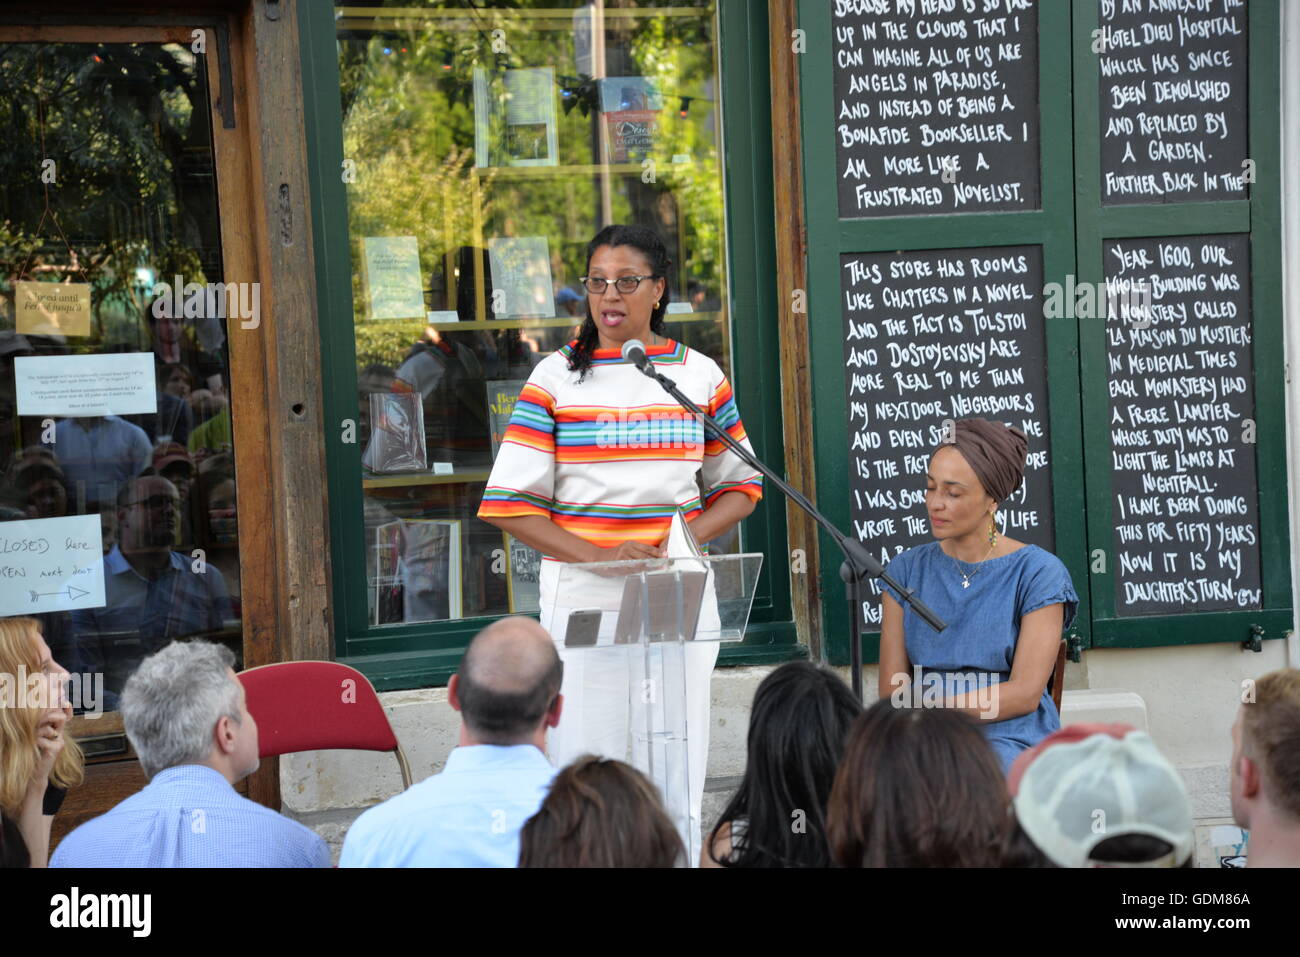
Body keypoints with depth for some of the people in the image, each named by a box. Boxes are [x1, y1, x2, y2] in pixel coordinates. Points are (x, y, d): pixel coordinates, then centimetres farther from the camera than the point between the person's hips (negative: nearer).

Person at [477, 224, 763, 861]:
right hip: (582, 594, -2)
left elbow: (740, 483, 14)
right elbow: (510, 501, -4)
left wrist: (691, 536, -6)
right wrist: (596, 554, -16)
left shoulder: (700, 374, 7)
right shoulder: (556, 377, -1)